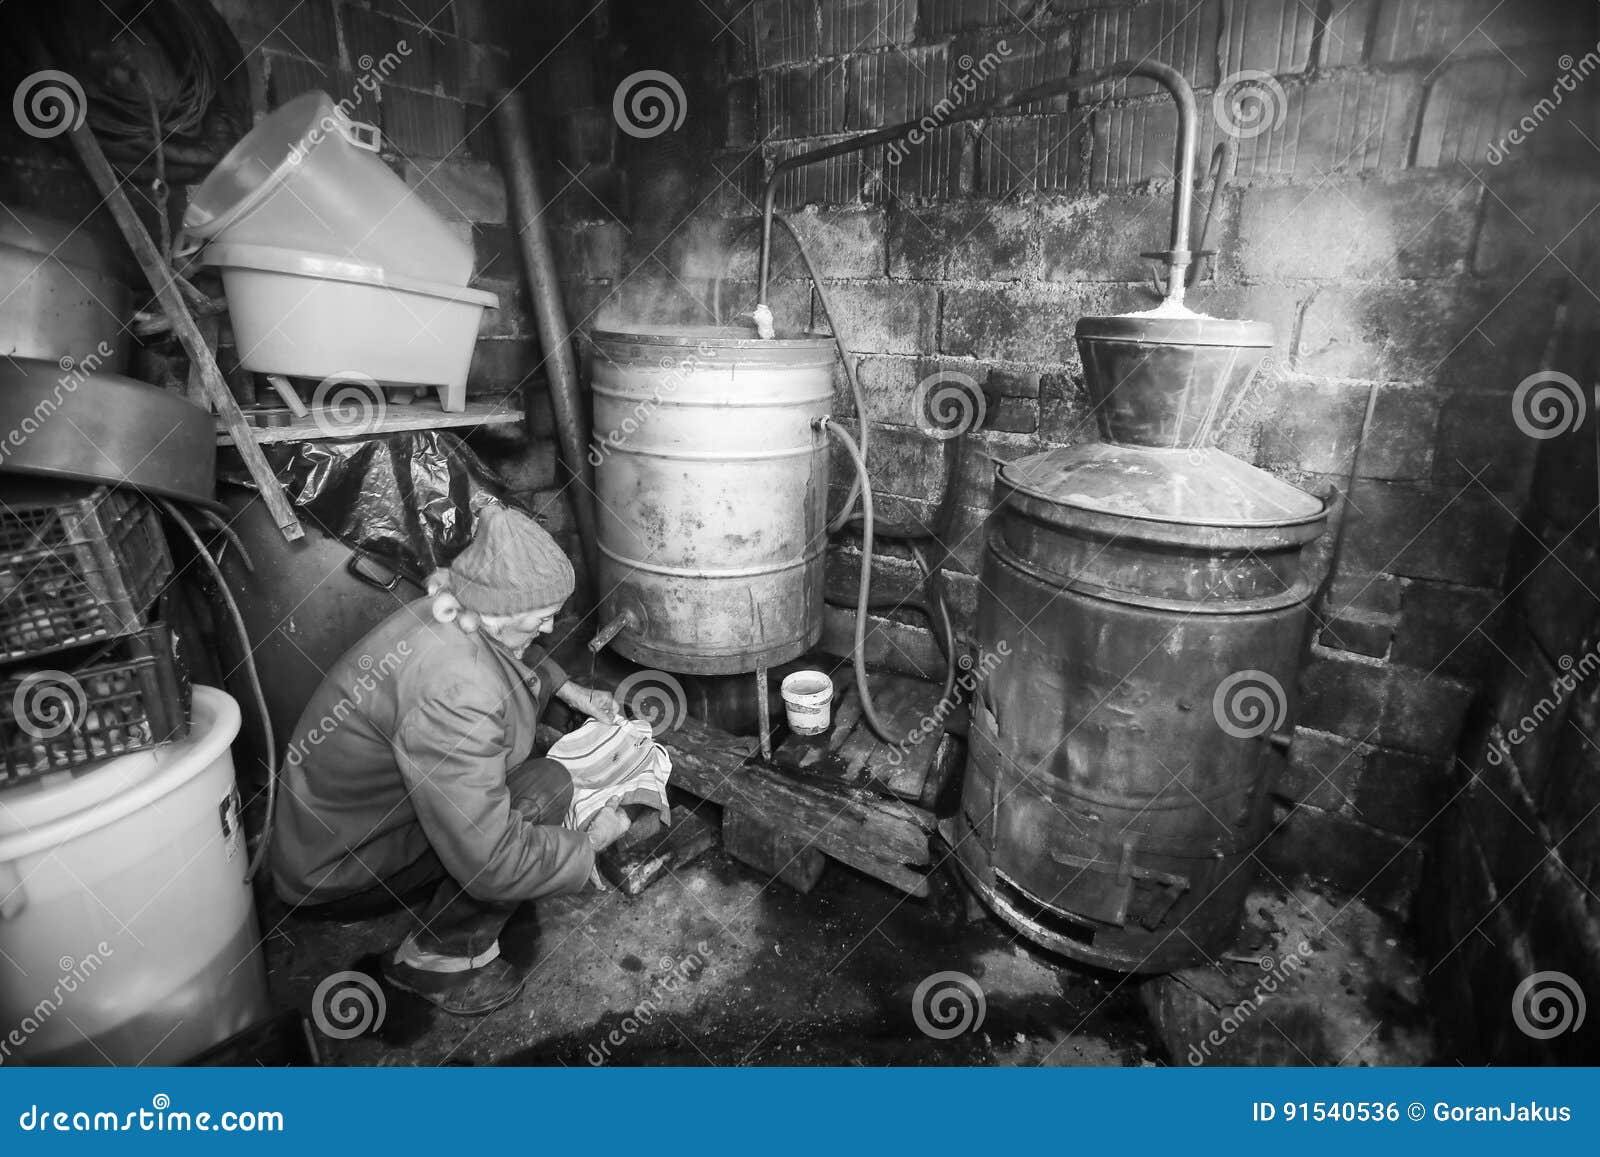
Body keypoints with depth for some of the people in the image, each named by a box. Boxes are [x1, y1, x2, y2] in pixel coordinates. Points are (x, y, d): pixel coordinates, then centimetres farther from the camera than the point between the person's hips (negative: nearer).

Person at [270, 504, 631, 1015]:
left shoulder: (449, 615, -9)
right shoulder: (453, 695, -38)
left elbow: (518, 658, 18)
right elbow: (491, 864, -35)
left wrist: (573, 693, 14)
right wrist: (591, 841, -20)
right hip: (337, 872, -9)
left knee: (523, 687, 6)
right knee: (545, 787, -22)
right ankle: (431, 958, -1)